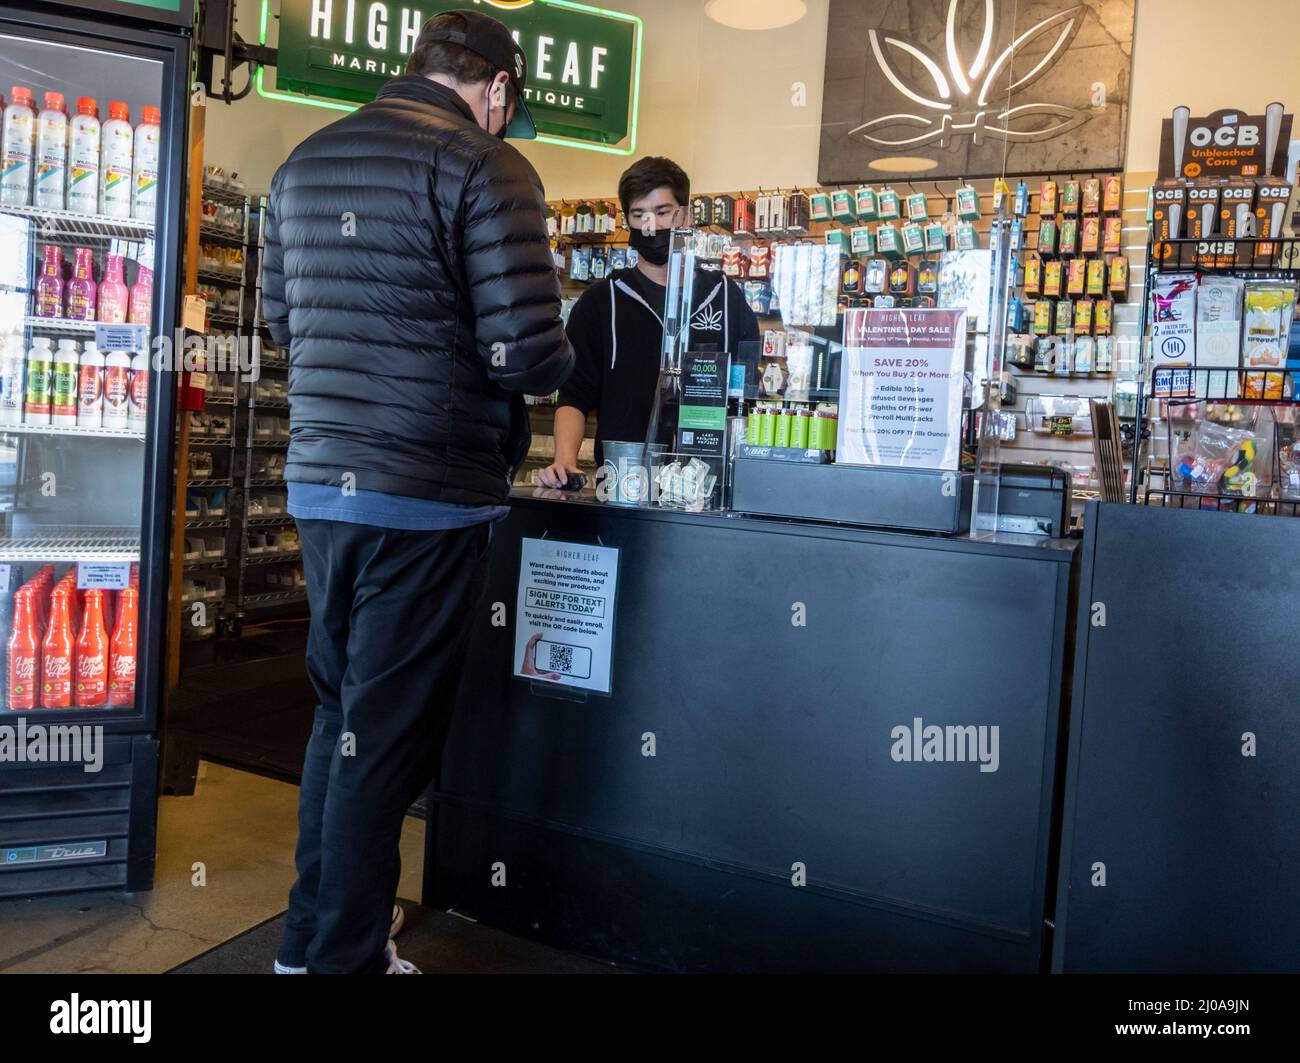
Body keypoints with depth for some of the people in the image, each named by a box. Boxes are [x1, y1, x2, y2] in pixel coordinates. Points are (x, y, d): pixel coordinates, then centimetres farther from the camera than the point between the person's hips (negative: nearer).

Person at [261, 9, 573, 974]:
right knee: (391, 731, 4)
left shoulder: (306, 161, 13)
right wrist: (557, 362, 5)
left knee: (342, 707, 21)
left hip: (320, 484, 8)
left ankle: (312, 931, 35)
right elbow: (528, 352, -17)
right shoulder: (484, 166, -10)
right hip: (427, 494, -7)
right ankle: (346, 957, 18)